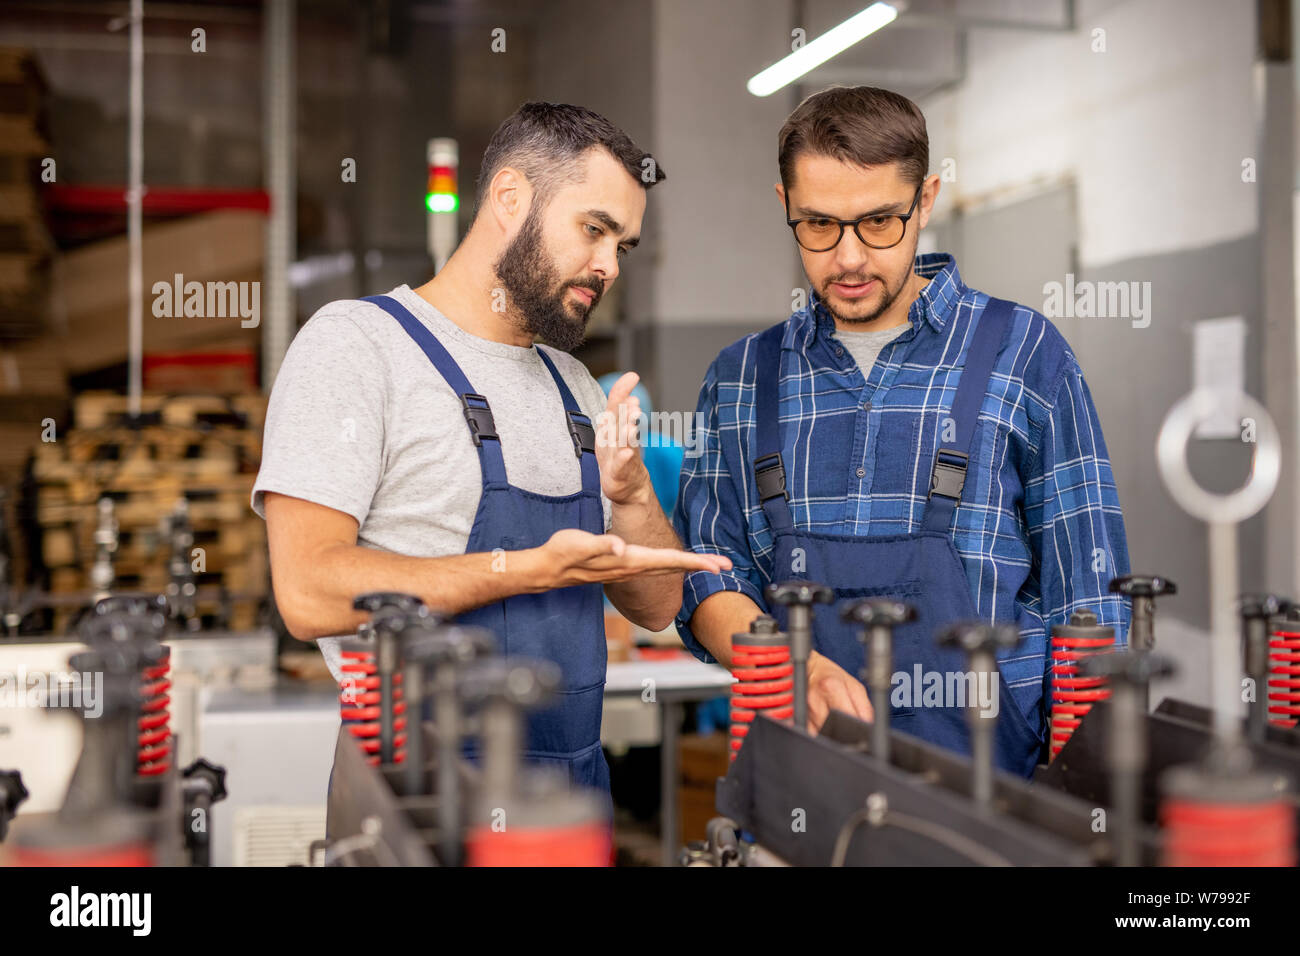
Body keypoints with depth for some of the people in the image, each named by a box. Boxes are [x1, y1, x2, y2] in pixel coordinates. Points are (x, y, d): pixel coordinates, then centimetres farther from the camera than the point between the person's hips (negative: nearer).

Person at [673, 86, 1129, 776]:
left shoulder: (1023, 354, 4)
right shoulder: (741, 378, 12)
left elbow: (1088, 604, 4)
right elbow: (709, 576, 10)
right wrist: (800, 668, -10)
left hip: (990, 776, -2)